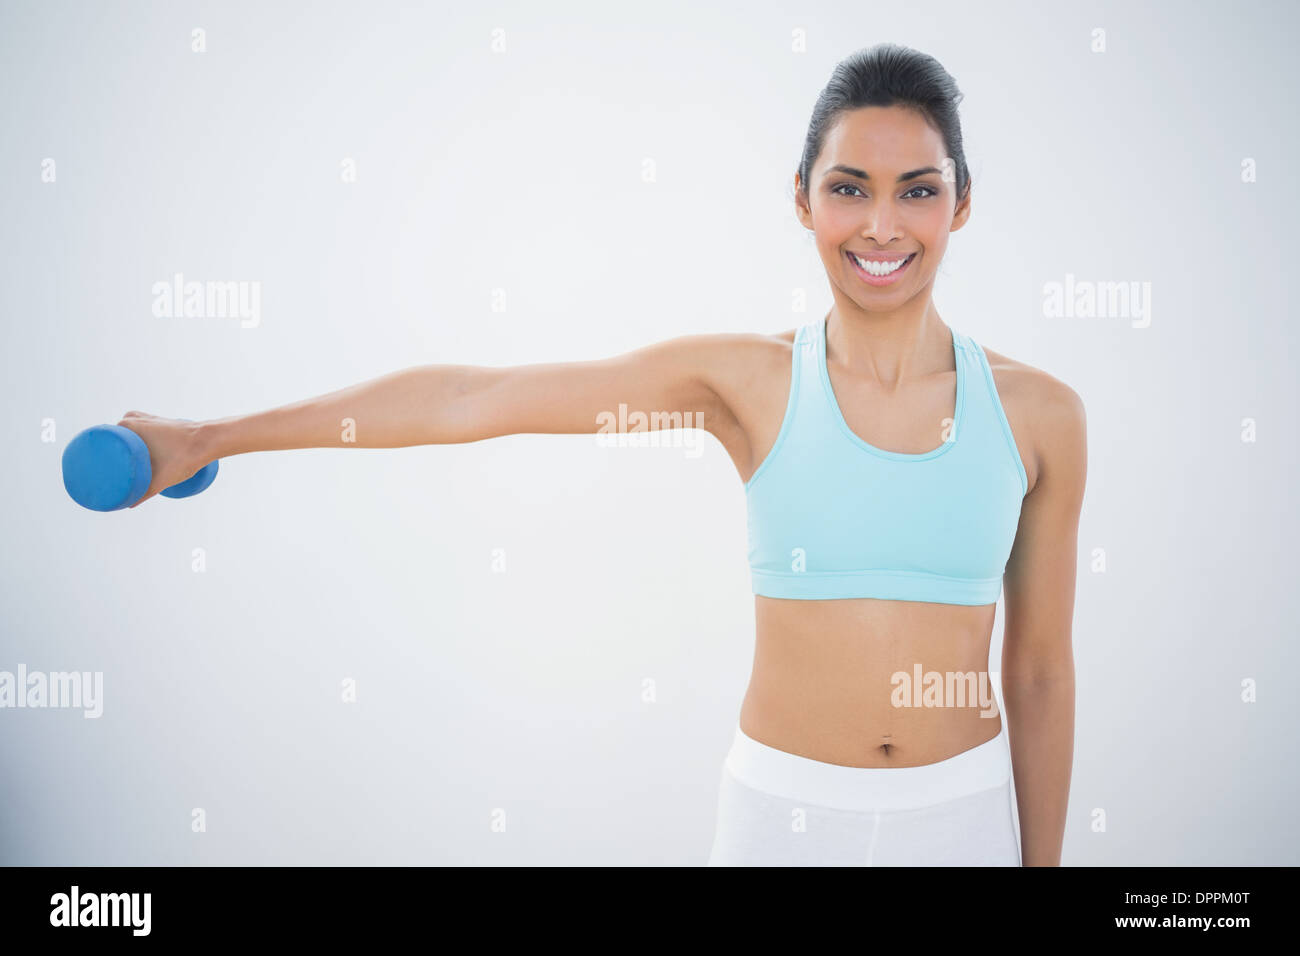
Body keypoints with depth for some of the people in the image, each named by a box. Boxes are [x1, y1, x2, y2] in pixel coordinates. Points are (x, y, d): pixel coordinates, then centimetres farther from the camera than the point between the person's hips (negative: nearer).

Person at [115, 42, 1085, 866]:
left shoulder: (1039, 413, -3)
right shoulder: (747, 376, -8)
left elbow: (1041, 667, 4)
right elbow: (468, 397, -9)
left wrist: (1043, 853, 10)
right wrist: (208, 439, -6)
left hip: (962, 813, 2)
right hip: (786, 809, -1)